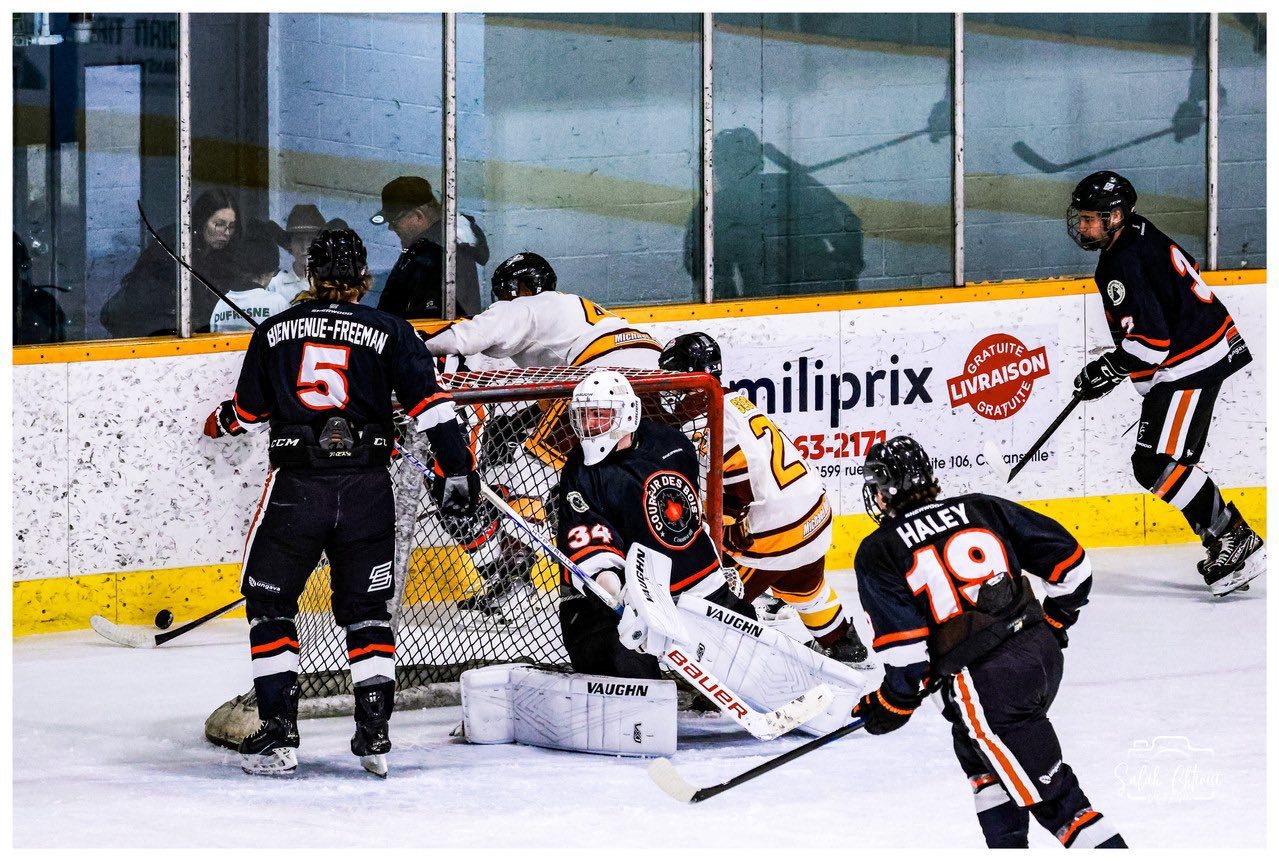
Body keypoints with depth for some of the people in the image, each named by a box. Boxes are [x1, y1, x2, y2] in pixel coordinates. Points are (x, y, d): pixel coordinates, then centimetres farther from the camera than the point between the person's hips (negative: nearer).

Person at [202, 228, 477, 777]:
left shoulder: (275, 330, 8)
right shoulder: (389, 333, 5)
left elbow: (247, 409, 17)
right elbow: (430, 404, -2)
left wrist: (219, 423, 39)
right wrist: (456, 471, 2)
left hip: (295, 485, -1)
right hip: (366, 492, 1)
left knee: (270, 605, 12)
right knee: (367, 611, 13)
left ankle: (277, 734, 5)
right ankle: (374, 732, 5)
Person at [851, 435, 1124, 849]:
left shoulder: (878, 554, 0)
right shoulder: (981, 509, 11)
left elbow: (904, 642, -8)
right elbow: (1067, 559, 9)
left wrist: (894, 702, 8)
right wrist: (1056, 620, 26)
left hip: (984, 678, -7)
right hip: (1042, 651, 7)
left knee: (1049, 791, -2)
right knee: (977, 750, 29)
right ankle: (1007, 846, 33)